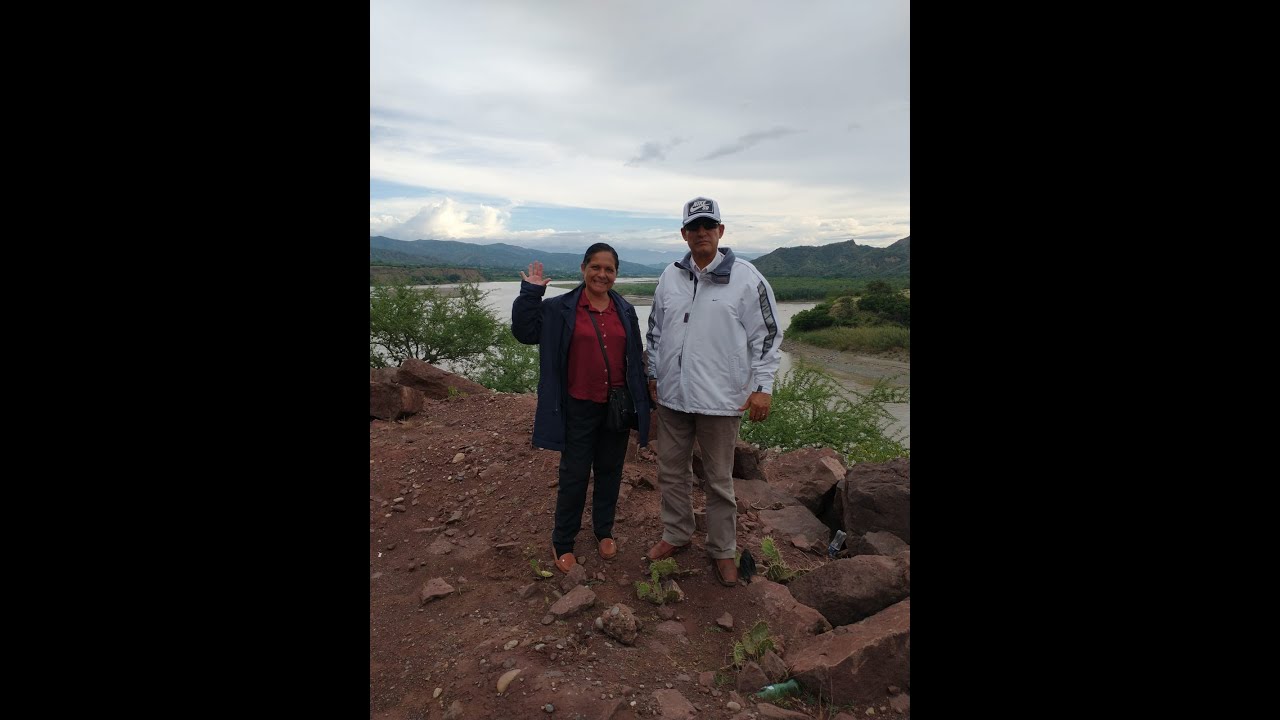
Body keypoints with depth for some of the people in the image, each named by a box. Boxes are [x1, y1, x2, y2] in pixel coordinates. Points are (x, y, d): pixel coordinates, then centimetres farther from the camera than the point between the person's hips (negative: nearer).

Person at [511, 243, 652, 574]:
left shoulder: (626, 311, 7)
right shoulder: (560, 308, -3)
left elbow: (635, 360, 10)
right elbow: (525, 331, -11)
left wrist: (641, 403, 10)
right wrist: (530, 293, -20)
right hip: (579, 409, -3)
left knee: (610, 471, 15)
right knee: (574, 475, 5)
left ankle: (604, 532, 34)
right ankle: (562, 543, 23)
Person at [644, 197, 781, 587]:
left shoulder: (746, 277, -7)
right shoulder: (670, 276, 7)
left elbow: (766, 335, -5)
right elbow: (656, 330, 16)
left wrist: (762, 386, -9)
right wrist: (653, 374, 15)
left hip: (720, 398, -4)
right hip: (672, 395, 5)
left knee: (719, 479, 9)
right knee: (671, 471, 16)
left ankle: (722, 550, 28)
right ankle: (676, 535, 37)